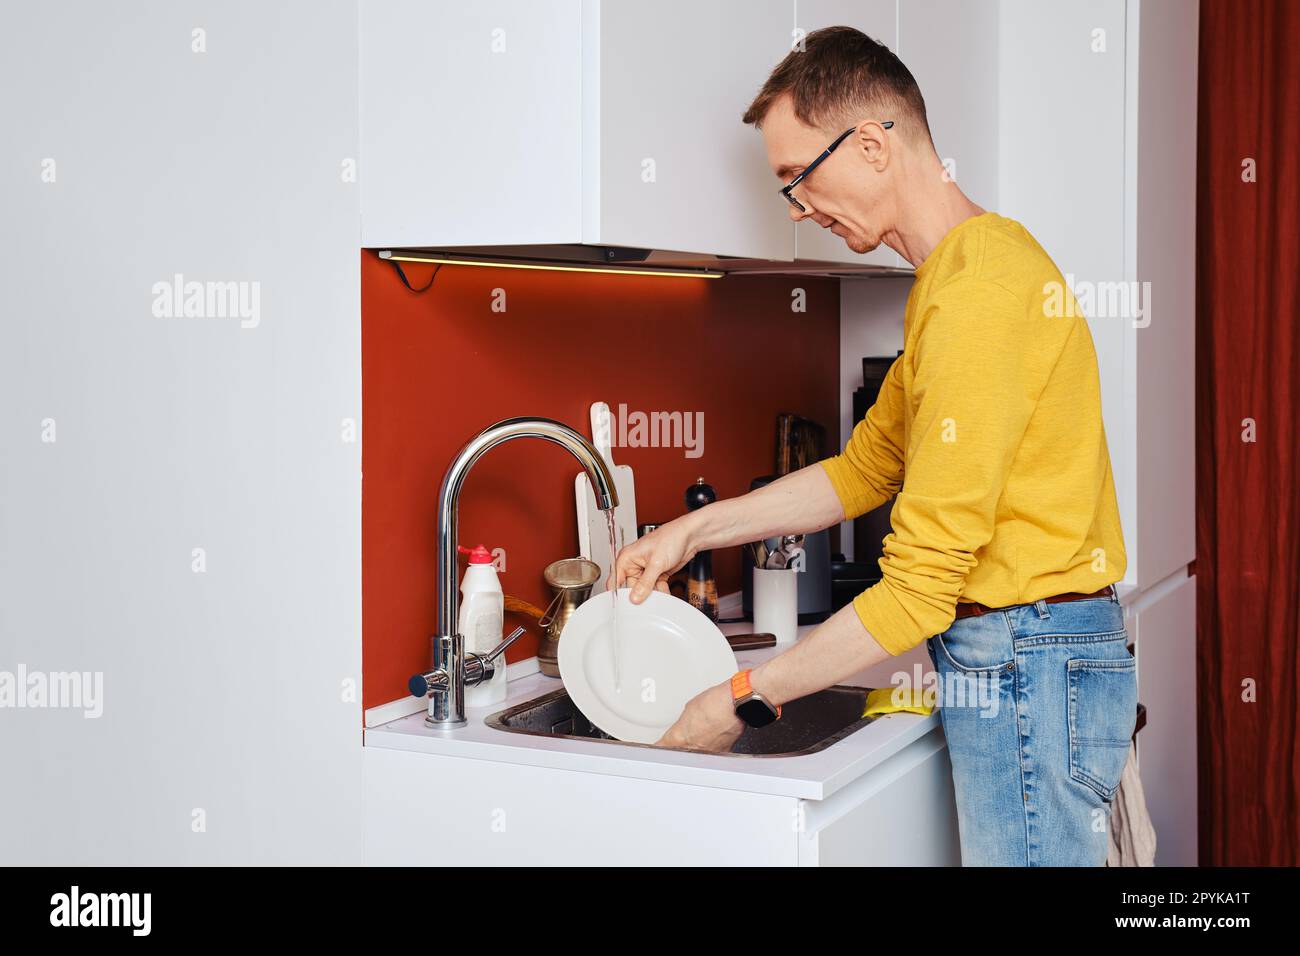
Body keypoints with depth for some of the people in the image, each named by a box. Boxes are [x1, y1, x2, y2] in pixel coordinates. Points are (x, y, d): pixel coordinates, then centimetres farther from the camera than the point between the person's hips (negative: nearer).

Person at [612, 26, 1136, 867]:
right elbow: (867, 467, 19)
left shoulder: (974, 292, -21)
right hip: (1023, 654, 10)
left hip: (1028, 665, -10)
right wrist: (695, 531, 13)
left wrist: (744, 699, -14)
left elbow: (920, 590, -23)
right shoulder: (975, 259, 13)